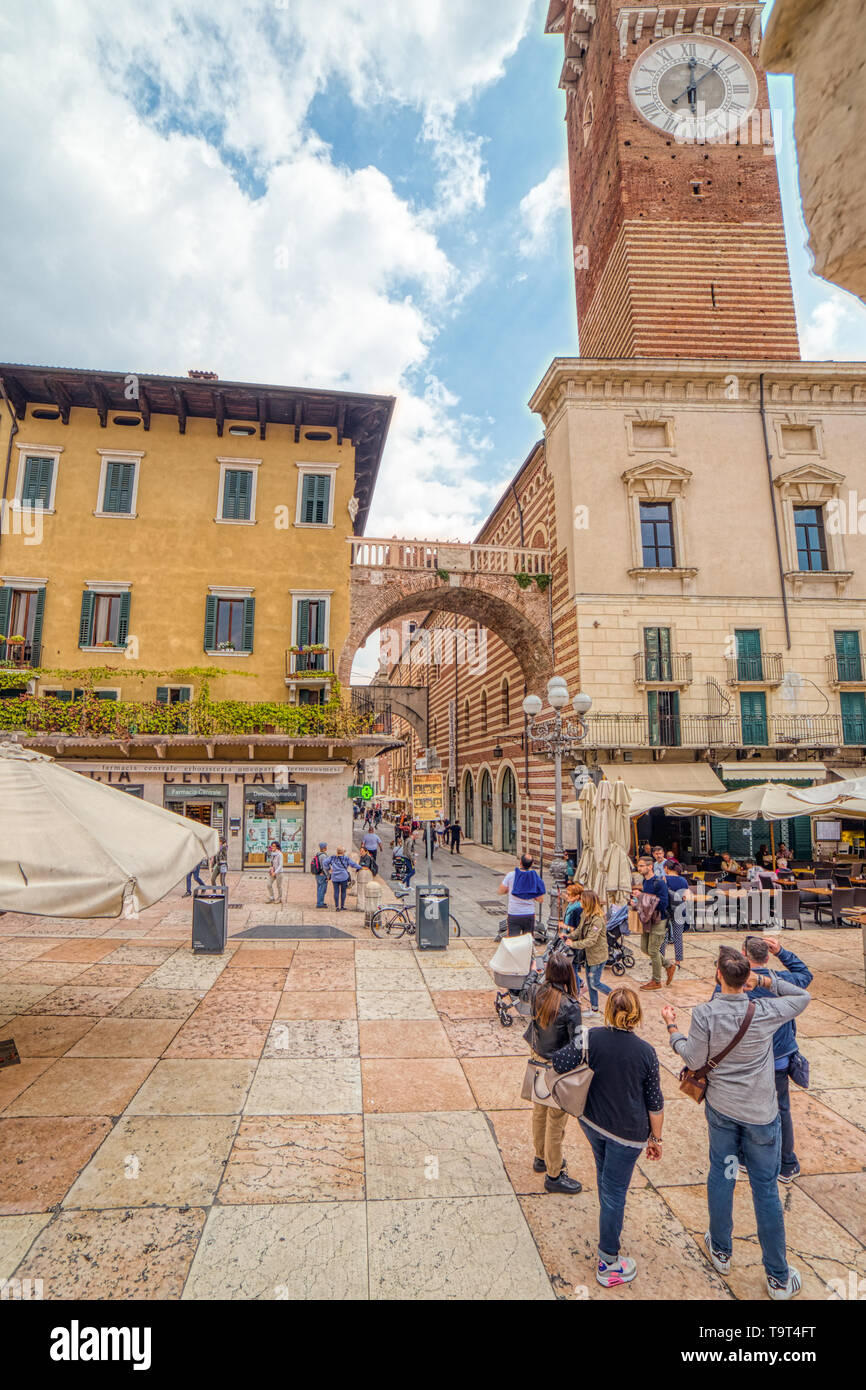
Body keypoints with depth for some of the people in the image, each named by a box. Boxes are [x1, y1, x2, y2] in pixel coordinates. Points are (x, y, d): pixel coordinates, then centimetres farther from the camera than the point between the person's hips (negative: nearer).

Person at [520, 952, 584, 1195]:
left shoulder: (536, 991, -11)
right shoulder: (569, 1006, -28)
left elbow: (524, 993, 14)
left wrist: (533, 972, 30)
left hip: (537, 1059, 6)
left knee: (539, 1111, 24)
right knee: (556, 1120, 11)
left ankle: (541, 1158, 45)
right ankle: (554, 1175, 27)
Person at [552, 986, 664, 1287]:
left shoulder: (593, 1038, -16)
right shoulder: (646, 1052, -17)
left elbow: (560, 1063, -19)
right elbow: (654, 1102, -8)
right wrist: (655, 1138, 6)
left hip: (592, 1122, 3)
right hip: (627, 1132, -2)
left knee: (605, 1176, 27)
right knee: (615, 1191, 10)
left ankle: (610, 1226, 50)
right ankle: (608, 1262, 22)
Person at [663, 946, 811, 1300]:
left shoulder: (704, 1013, -22)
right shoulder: (764, 1011, -20)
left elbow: (695, 1060, -13)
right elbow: (803, 997, -2)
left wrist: (672, 1027, -2)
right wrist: (765, 980, -8)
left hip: (720, 1109, 1)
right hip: (761, 1115, -1)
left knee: (720, 1175, 20)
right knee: (766, 1190, 13)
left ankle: (721, 1251, 38)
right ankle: (779, 1278, 27)